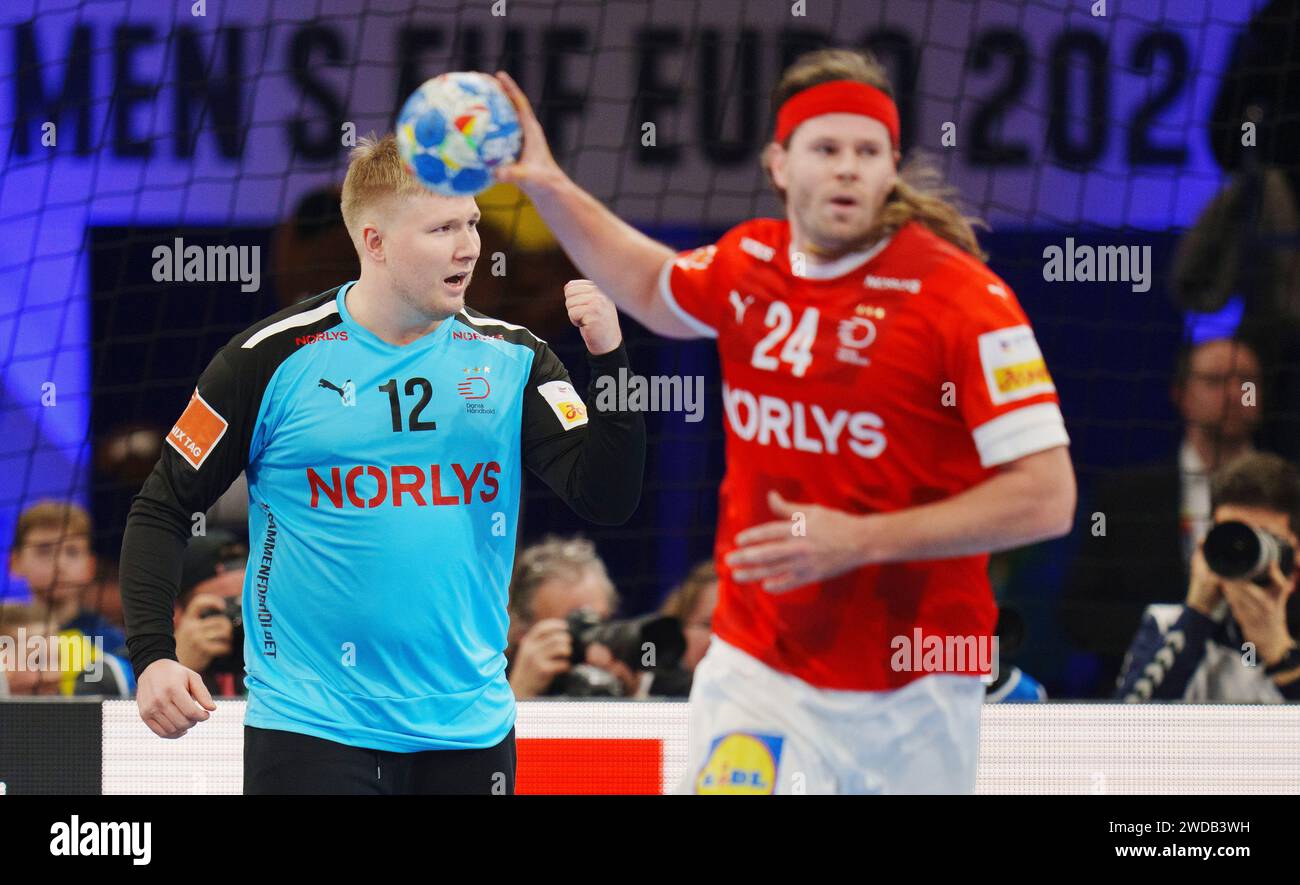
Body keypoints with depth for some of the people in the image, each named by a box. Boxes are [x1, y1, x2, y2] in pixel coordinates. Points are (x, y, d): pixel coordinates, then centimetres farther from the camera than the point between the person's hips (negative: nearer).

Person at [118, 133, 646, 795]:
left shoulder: (509, 360, 4)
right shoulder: (272, 360, -4)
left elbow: (607, 501, -4)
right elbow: (163, 508, 2)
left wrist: (609, 360, -16)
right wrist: (152, 657, -9)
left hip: (471, 729, 3)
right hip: (309, 732, -3)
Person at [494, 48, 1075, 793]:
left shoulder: (963, 298, -13)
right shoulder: (748, 265, 4)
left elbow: (1048, 498, -16)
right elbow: (654, 289, 30)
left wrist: (862, 540, -20)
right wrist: (551, 188, 18)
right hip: (759, 669, 3)